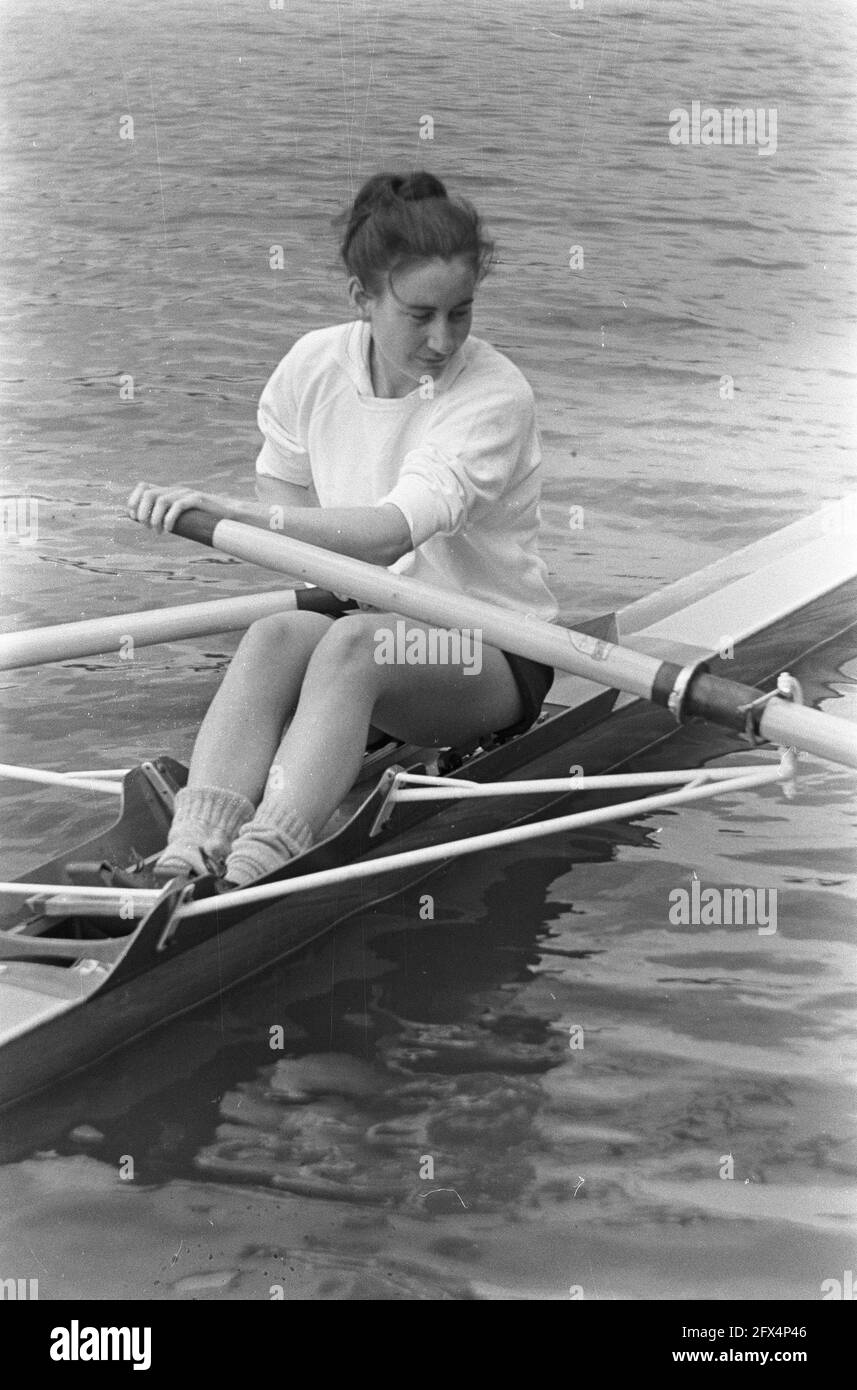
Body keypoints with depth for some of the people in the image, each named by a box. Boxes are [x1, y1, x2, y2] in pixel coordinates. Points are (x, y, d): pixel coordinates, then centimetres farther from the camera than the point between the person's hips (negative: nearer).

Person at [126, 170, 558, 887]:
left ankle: (252, 874, -57)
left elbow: (392, 533, -34)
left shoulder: (495, 393, -19)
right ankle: (186, 859, -52)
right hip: (373, 623, 4)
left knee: (352, 645, -37)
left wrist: (229, 511, -44)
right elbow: (282, 486, 12)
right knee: (277, 636, -32)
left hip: (494, 656, -4)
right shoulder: (313, 364, -2)